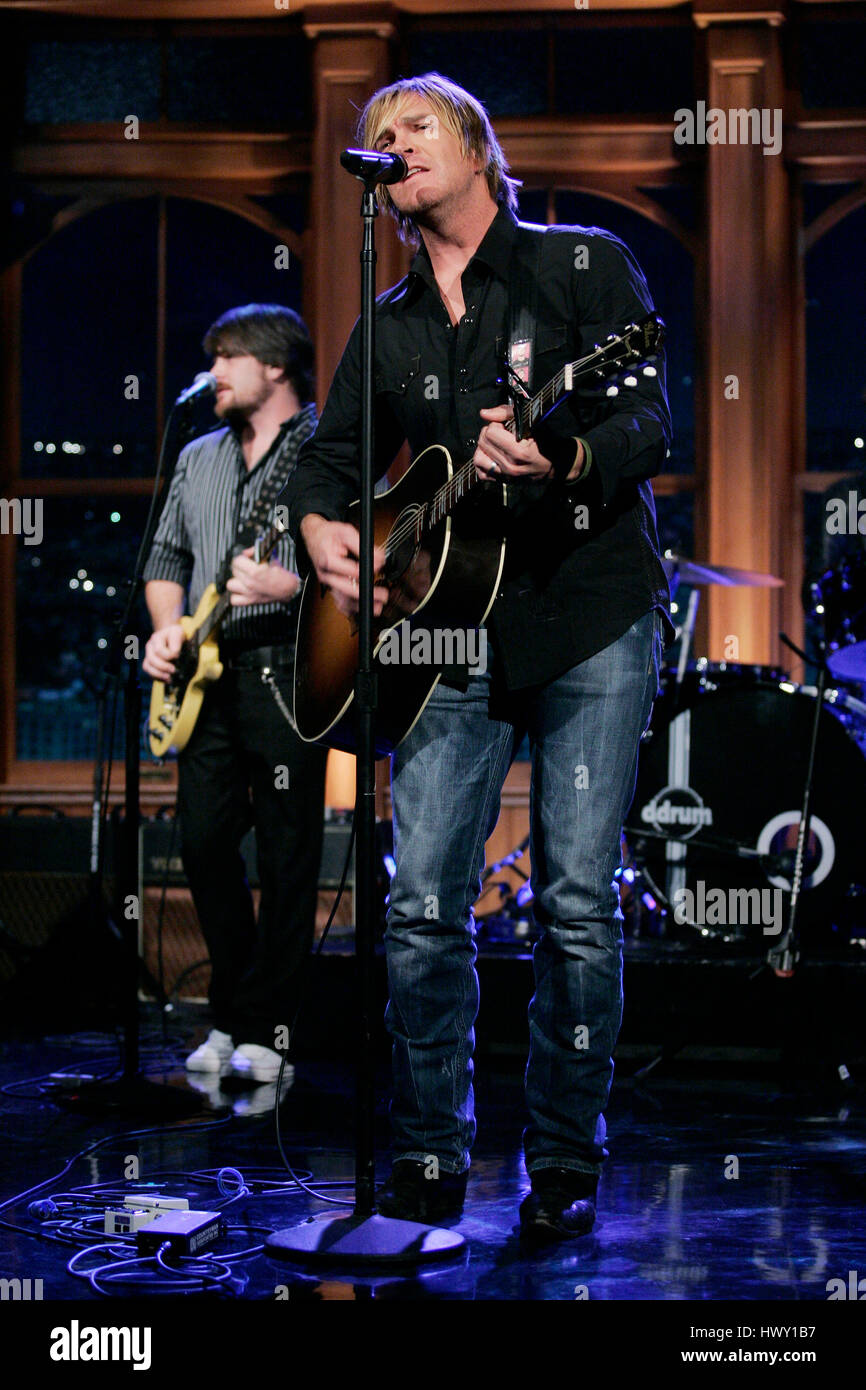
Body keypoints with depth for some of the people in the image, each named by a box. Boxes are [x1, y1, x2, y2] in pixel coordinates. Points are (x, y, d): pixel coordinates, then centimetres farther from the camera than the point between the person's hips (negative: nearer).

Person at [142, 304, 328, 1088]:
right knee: (204, 842, 6)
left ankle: (263, 1031, 3)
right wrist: (167, 630, 7)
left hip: (289, 675, -7)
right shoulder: (199, 458, 20)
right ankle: (233, 1014, 20)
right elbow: (167, 558, 24)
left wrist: (293, 587, -24)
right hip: (205, 678, 7)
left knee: (288, 860, -4)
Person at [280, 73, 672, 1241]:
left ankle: (566, 1164, 9)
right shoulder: (389, 325, 18)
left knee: (578, 903, -5)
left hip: (592, 621, -3)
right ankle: (430, 1159, 10)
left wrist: (564, 460, -27)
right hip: (450, 632, 4)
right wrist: (318, 524, -1)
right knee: (422, 907, -3)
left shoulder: (584, 265, 4)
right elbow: (329, 452, 22)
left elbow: (650, 422, -6)